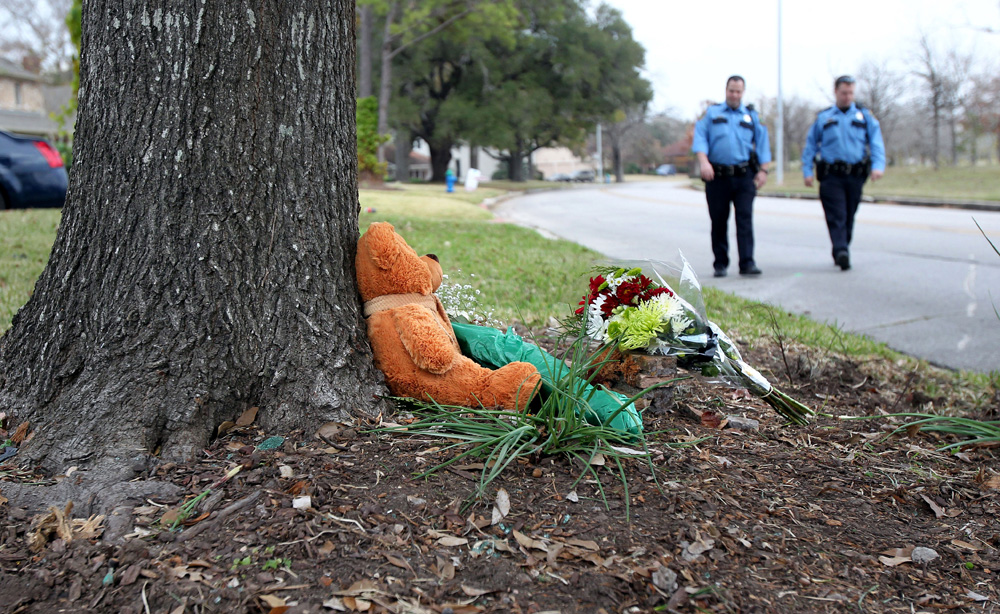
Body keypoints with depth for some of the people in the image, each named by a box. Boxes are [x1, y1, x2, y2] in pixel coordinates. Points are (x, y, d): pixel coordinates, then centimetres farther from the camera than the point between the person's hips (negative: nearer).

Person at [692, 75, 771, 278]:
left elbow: (762, 144, 13)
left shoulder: (751, 116, 16)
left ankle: (747, 263, -12)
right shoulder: (712, 113, 13)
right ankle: (720, 264, 13)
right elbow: (700, 137, 1)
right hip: (717, 176, 0)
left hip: (744, 177, 0)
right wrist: (704, 162, -14)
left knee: (745, 218, -9)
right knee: (719, 221, 3)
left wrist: (763, 170, 2)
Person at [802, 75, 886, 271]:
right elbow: (810, 145, 12)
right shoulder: (823, 118, 11)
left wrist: (878, 165, -12)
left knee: (849, 217, 9)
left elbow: (876, 142, 4)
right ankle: (841, 252, -24)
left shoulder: (864, 116, 11)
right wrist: (807, 171, 2)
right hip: (831, 175, -2)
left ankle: (841, 252, 21)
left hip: (856, 175, 2)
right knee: (837, 216, -14)